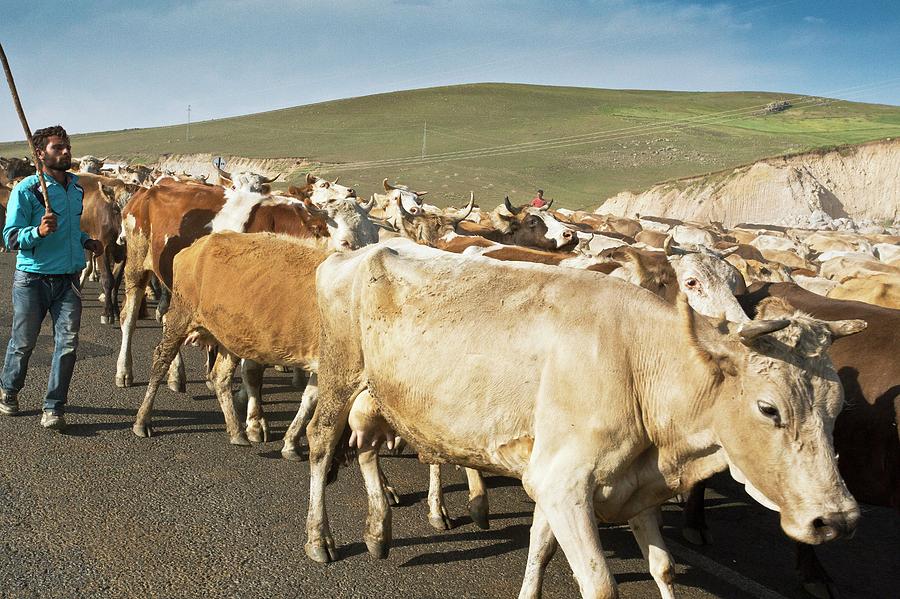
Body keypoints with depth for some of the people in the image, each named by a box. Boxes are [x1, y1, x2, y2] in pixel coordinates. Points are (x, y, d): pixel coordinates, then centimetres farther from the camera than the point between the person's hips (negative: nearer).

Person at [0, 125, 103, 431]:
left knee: (67, 342, -4)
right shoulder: (26, 190, -9)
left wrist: (86, 241, 8)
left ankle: (53, 408, 6)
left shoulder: (76, 188, 11)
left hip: (68, 279, 4)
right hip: (32, 278, -4)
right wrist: (39, 231, -29)